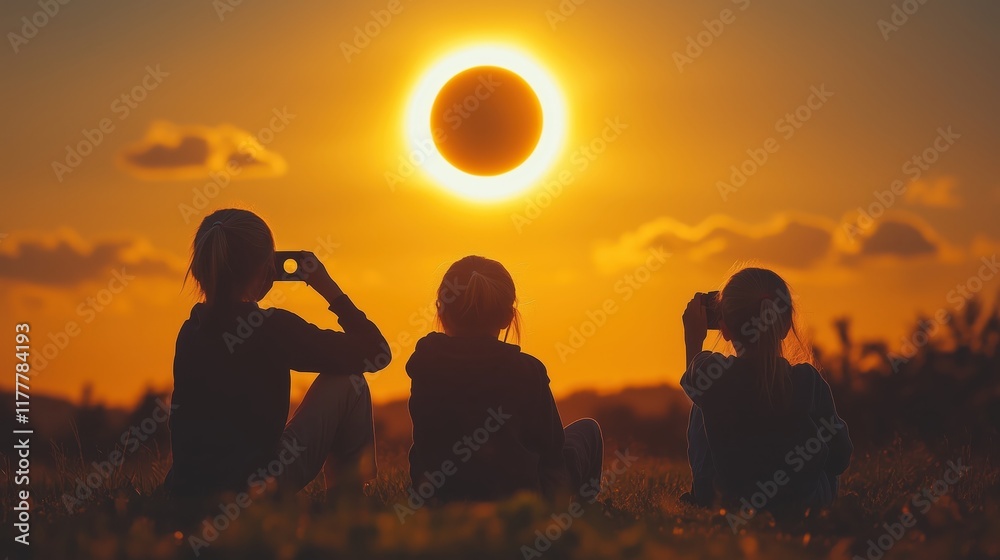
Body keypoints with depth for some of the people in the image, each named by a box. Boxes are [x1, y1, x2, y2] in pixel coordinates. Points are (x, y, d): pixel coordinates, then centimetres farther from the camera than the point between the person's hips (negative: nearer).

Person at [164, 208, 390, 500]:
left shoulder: (192, 330, 6)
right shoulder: (272, 328, -12)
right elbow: (375, 353, -6)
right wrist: (330, 289, 5)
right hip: (249, 483, -7)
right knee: (348, 385, 7)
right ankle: (347, 494, 16)